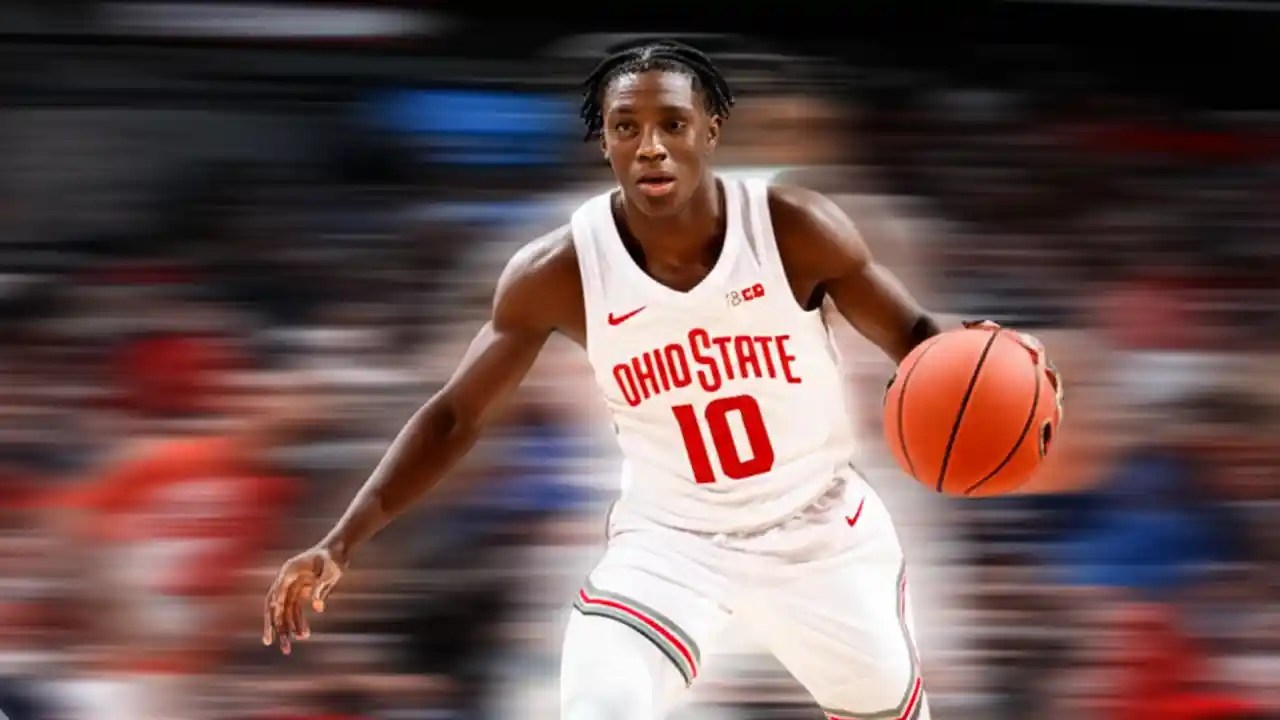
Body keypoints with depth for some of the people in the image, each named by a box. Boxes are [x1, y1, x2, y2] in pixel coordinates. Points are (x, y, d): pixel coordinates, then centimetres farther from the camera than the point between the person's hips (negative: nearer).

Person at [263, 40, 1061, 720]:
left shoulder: (795, 228, -21)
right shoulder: (560, 272, -20)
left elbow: (911, 333, -9)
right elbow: (456, 415, -9)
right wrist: (342, 542, -19)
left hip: (817, 524, 1)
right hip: (671, 538, -1)